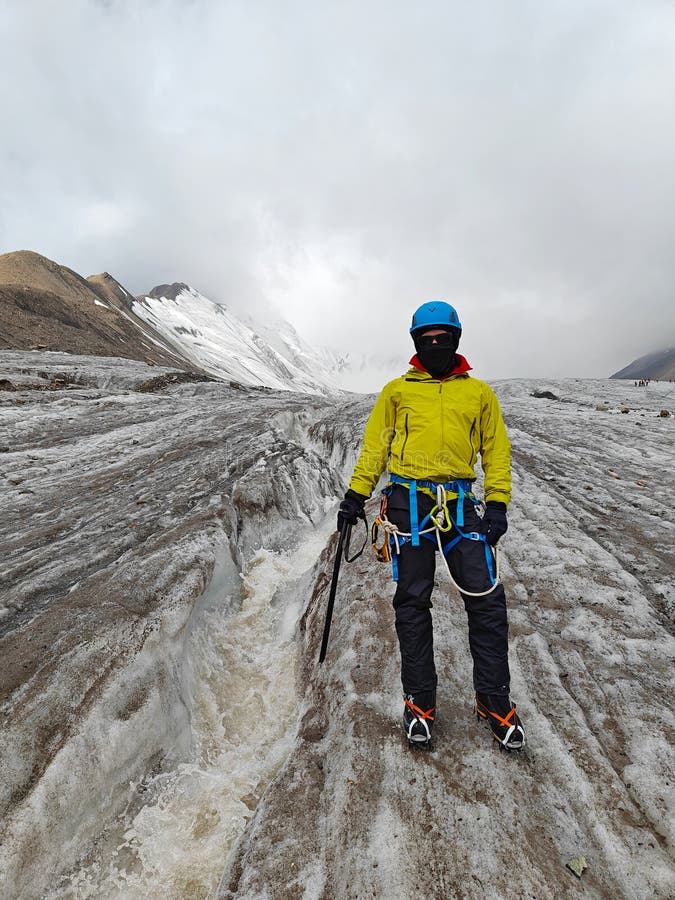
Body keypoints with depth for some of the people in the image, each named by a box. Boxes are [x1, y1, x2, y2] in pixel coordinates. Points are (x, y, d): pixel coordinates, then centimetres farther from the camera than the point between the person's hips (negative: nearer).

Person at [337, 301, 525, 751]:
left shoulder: (479, 392, 13)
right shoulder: (398, 390, 11)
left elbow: (497, 450, 13)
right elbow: (374, 446, 10)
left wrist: (497, 503, 2)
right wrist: (356, 495, 3)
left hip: (460, 504, 1)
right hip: (409, 503, 0)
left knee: (487, 600, -1)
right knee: (412, 603, 5)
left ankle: (494, 700, 20)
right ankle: (420, 702, 22)